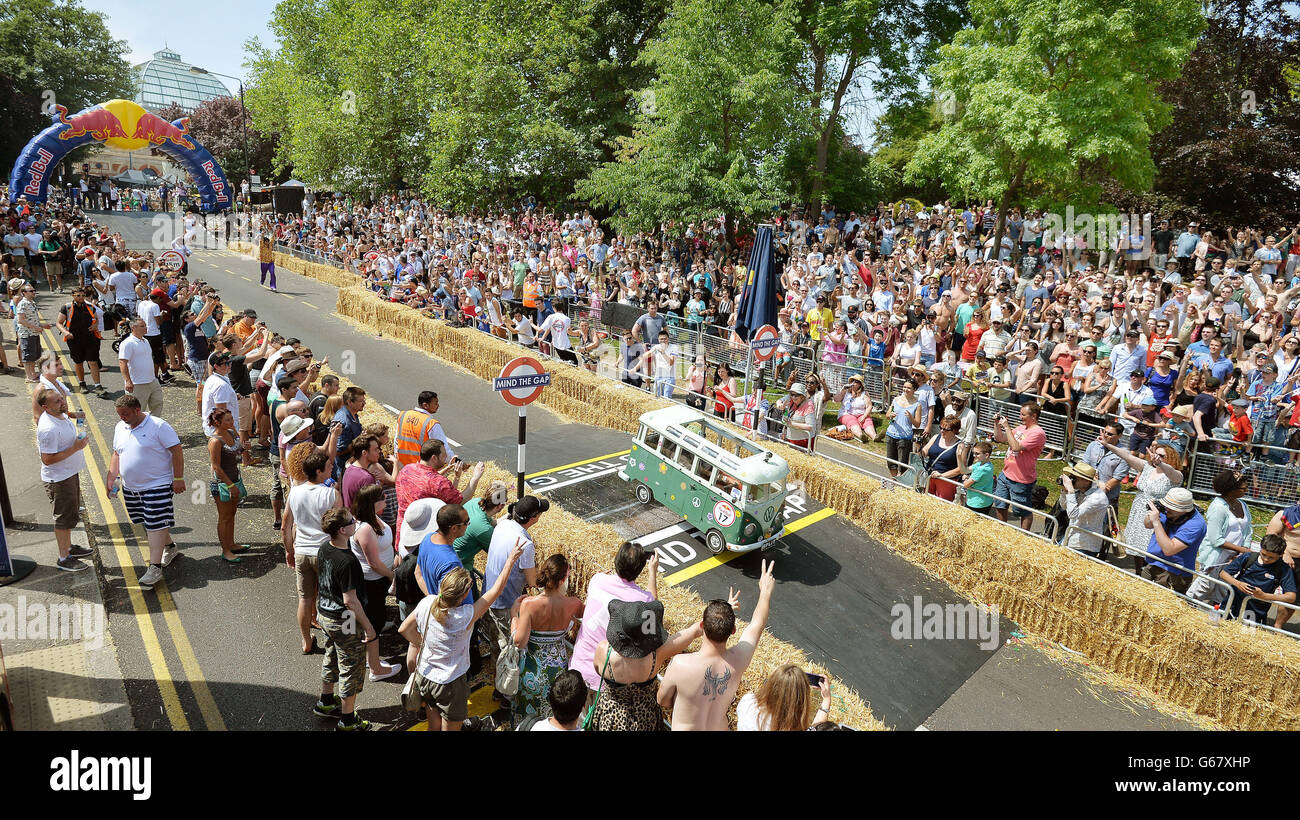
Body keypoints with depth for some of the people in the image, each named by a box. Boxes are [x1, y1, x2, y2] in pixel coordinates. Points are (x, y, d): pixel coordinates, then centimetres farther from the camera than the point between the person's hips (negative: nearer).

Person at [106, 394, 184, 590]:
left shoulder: (158, 426, -13)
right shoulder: (120, 428, 9)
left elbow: (177, 451, -13)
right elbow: (117, 454, 20)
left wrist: (178, 478, -15)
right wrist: (111, 477, 9)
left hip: (157, 486, -8)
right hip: (130, 488, 8)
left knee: (157, 525, -10)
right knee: (147, 523, 16)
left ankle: (155, 567, -9)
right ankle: (170, 547, 36)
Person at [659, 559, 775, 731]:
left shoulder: (679, 664, -31)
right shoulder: (738, 660, -23)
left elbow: (663, 701, -12)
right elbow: (758, 624, -3)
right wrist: (766, 590, 12)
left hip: (683, 727, -3)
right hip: (720, 726, 3)